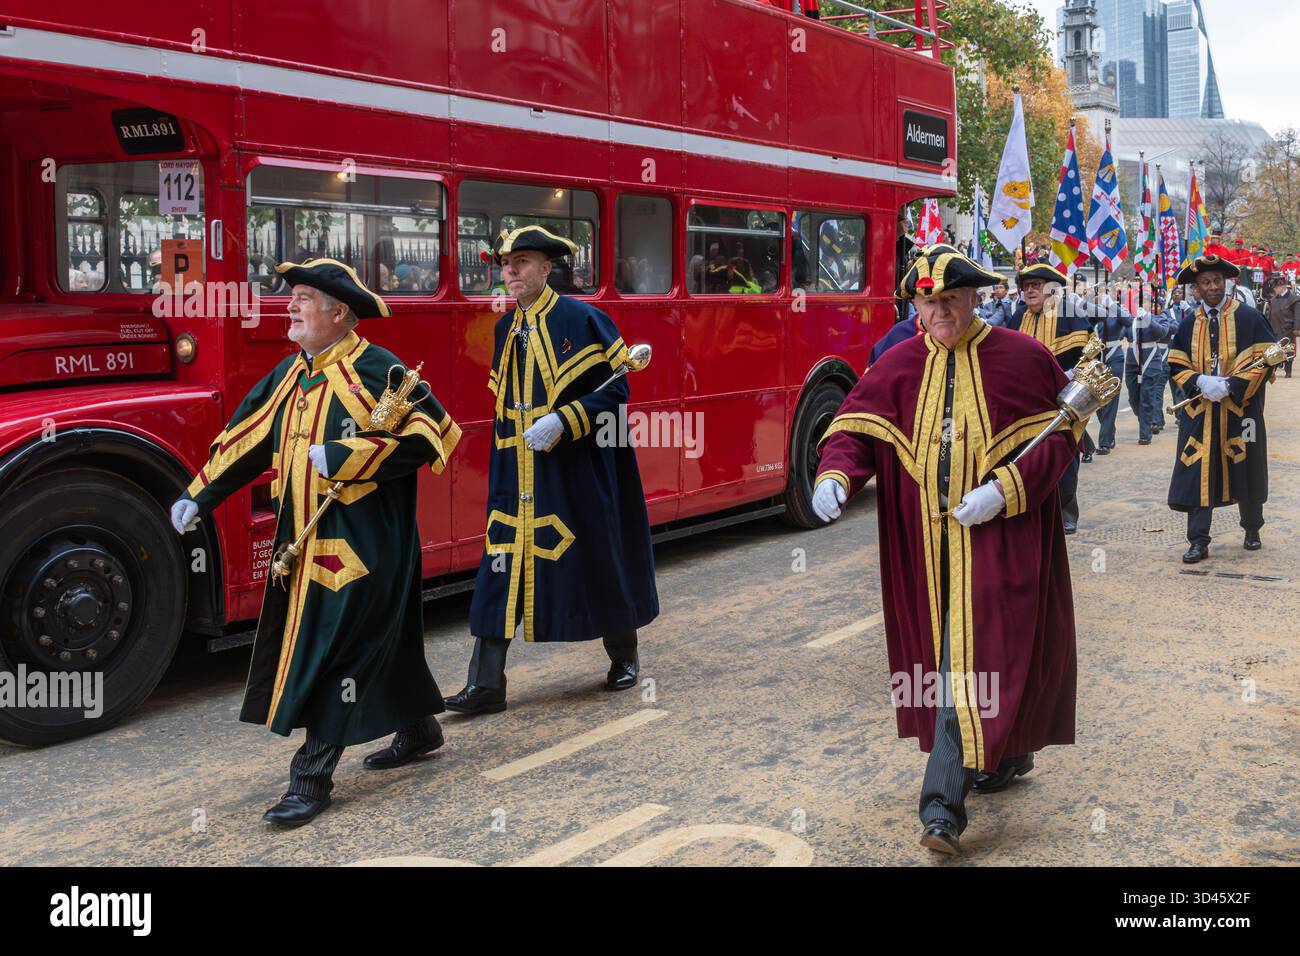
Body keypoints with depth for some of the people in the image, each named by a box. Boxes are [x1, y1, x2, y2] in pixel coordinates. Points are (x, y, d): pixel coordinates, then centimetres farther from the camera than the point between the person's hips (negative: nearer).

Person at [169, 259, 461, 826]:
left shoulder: (375, 370, -12)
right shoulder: (291, 375, 13)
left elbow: (429, 435, -20)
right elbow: (246, 440, 18)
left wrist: (343, 457, -22)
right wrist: (199, 497, 13)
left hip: (361, 542, -8)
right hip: (303, 540, 8)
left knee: (334, 652, -8)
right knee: (381, 640, 18)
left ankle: (312, 776, -1)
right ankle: (419, 729, 37)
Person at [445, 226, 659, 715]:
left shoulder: (582, 319, -8)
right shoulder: (505, 328, 12)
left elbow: (615, 388, -10)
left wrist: (562, 422, -21)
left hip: (574, 469, -5)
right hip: (517, 473, 5)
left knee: (595, 558, 7)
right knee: (503, 567, 0)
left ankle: (624, 656, 29)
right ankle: (486, 684, 3)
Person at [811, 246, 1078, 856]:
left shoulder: (1022, 358, -2)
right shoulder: (898, 365, 6)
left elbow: (1061, 438, -3)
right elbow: (857, 427, 0)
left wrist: (1004, 489, -17)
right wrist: (835, 474, -22)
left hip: (997, 537, -4)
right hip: (924, 540, 4)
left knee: (969, 661, -10)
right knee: (953, 657, 15)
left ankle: (944, 805, -9)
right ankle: (1009, 753, 38)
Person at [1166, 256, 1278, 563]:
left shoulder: (1249, 318, -3)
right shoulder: (1188, 325, 6)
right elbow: (1177, 366, 7)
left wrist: (1231, 386, -18)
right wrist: (1200, 382, -14)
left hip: (1240, 409, -2)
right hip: (1199, 411, 2)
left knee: (1245, 472, 10)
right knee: (1198, 473, -4)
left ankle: (1252, 530, 33)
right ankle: (1198, 541, 1)